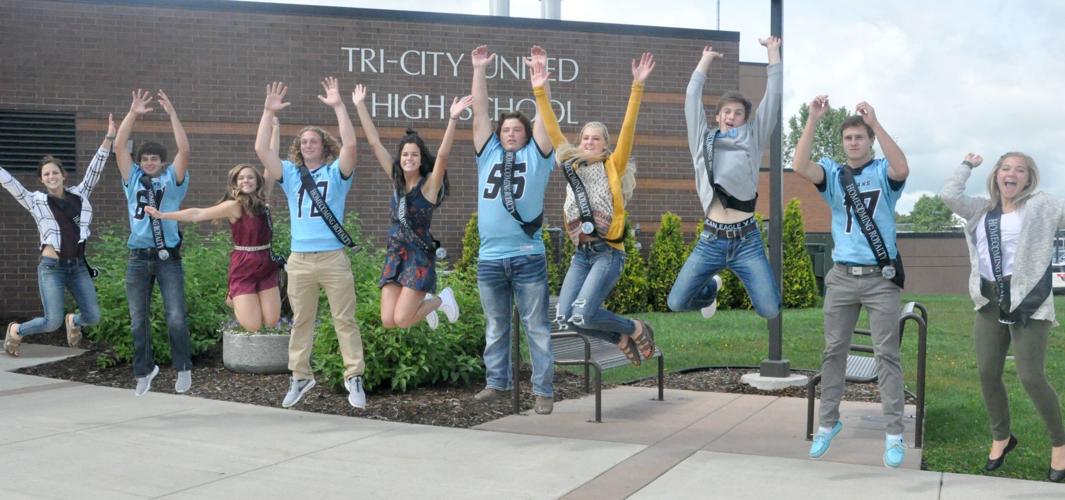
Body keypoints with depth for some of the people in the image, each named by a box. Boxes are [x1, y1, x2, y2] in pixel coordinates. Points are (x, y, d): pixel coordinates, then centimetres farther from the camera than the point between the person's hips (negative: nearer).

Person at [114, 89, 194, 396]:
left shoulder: (172, 179, 6)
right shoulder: (132, 179, 12)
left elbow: (184, 150, -8)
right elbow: (119, 147, 2)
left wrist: (172, 114, -11)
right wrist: (133, 114, -6)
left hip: (168, 257, -2)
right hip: (138, 258, 3)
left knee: (176, 317, -8)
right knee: (138, 320, 8)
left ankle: (183, 368, 7)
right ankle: (144, 370, 22)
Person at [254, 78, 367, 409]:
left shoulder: (336, 172, 4)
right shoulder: (291, 174, 12)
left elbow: (350, 145, -14)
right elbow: (261, 149, 2)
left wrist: (338, 106, -15)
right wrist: (269, 112, -2)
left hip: (334, 258, -3)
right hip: (299, 260, 3)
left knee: (345, 320, 1)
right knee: (301, 322, 9)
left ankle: (354, 378, 5)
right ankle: (300, 377, 19)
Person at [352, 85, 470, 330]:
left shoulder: (430, 184, -7)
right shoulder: (396, 179, 6)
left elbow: (443, 155, -24)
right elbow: (375, 143, 7)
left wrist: (453, 119, -35)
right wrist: (360, 106, 6)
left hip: (420, 256, -5)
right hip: (394, 254, 5)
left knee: (402, 320, -12)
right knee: (388, 321, -4)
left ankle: (442, 299, 16)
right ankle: (422, 303, 27)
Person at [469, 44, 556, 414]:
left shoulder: (536, 156, 8)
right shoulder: (488, 154, 13)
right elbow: (479, 111, 11)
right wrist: (479, 70, 8)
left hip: (527, 257, -3)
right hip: (489, 258, 3)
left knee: (537, 327, 1)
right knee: (495, 326, 13)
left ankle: (544, 390, 5)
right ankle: (497, 382, 24)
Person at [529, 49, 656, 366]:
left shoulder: (613, 167, 2)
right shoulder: (572, 164, 13)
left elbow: (628, 129, -8)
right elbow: (553, 130, 10)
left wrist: (638, 86, -15)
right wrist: (540, 91, 2)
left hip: (608, 253, -5)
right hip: (582, 253, 5)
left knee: (582, 314, -19)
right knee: (564, 316, -7)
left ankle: (636, 329, 9)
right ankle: (623, 340, 16)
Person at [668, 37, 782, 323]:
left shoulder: (753, 139, 11)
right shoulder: (703, 140, 14)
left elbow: (772, 97, 8)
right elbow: (692, 97, 13)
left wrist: (772, 51, 12)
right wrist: (707, 58, 22)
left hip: (747, 240, -1)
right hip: (711, 240, 1)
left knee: (770, 311, -13)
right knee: (676, 302, -5)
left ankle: (747, 282, 26)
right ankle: (712, 288, 31)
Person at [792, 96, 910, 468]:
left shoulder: (883, 172, 1)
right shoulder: (834, 173, 6)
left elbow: (902, 169, -23)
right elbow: (800, 167, -13)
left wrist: (875, 122, -29)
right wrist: (813, 121, -22)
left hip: (881, 277, -2)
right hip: (842, 277, 3)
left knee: (887, 354, 1)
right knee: (834, 351, 8)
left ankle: (895, 433, 5)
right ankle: (828, 422, 20)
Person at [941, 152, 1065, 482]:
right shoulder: (982, 210, 14)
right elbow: (950, 195, 7)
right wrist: (967, 165, 16)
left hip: (1027, 300, -5)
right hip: (990, 301, 5)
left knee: (1031, 377, -8)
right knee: (987, 374, 8)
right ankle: (1001, 437, 29)